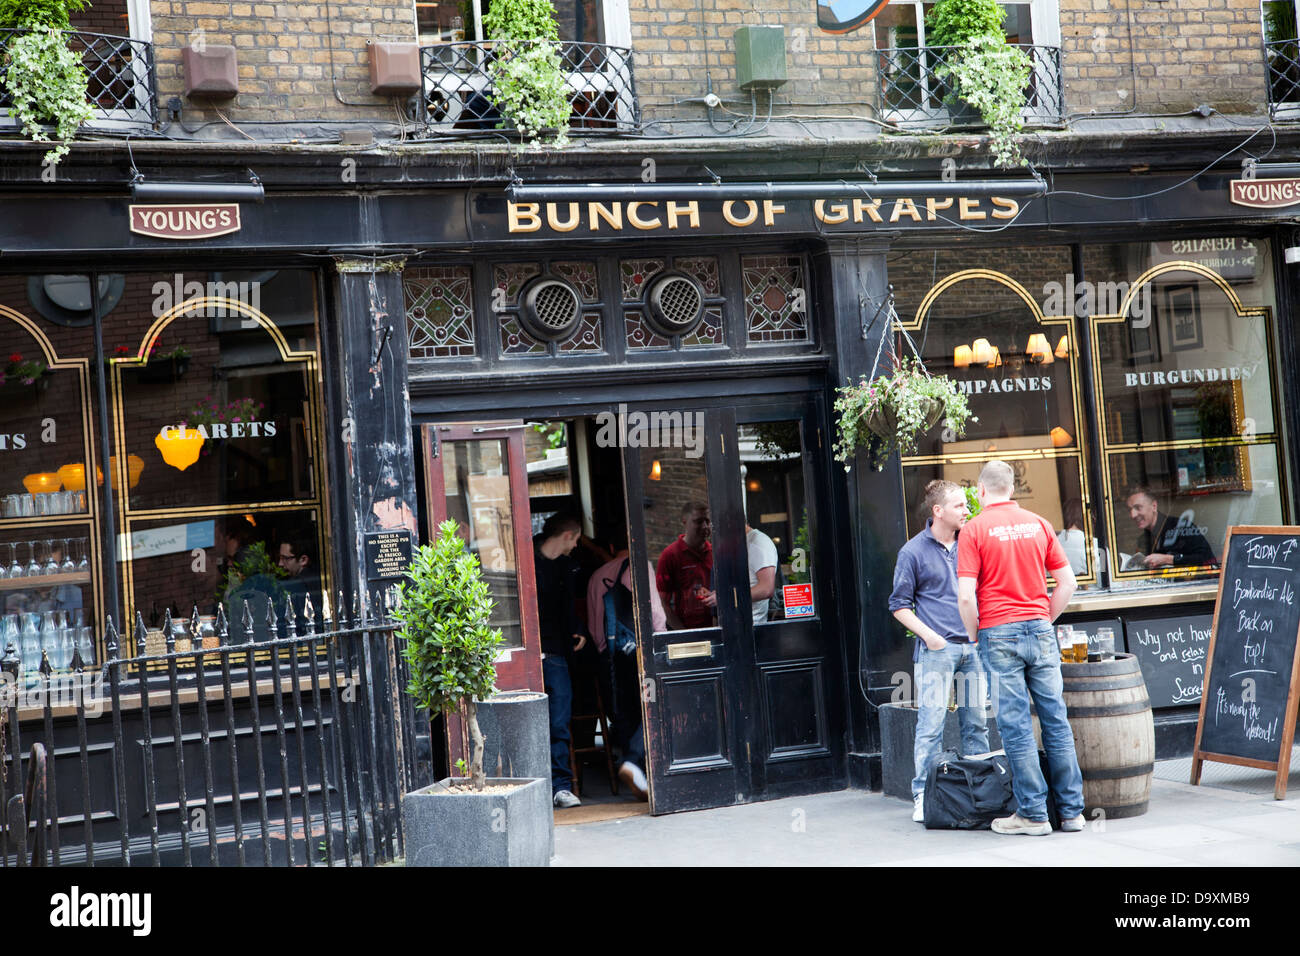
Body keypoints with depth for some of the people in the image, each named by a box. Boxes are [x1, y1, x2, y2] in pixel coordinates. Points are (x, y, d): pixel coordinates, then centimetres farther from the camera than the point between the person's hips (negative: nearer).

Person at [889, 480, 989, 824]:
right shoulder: (914, 551, -2)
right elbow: (900, 605, 0)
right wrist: (928, 635, -11)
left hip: (973, 645, 4)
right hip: (936, 650, -4)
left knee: (976, 721, 8)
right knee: (931, 724, -6)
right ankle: (923, 795, 0)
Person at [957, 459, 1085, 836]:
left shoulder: (974, 529, -5)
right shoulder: (1039, 524, 8)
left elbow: (966, 596, -12)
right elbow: (1067, 582, 9)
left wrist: (974, 634, 3)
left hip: (999, 633, -4)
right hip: (1039, 629, 4)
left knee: (1016, 726, 0)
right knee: (1055, 720, 8)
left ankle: (1033, 814, 4)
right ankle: (1072, 810, 12)